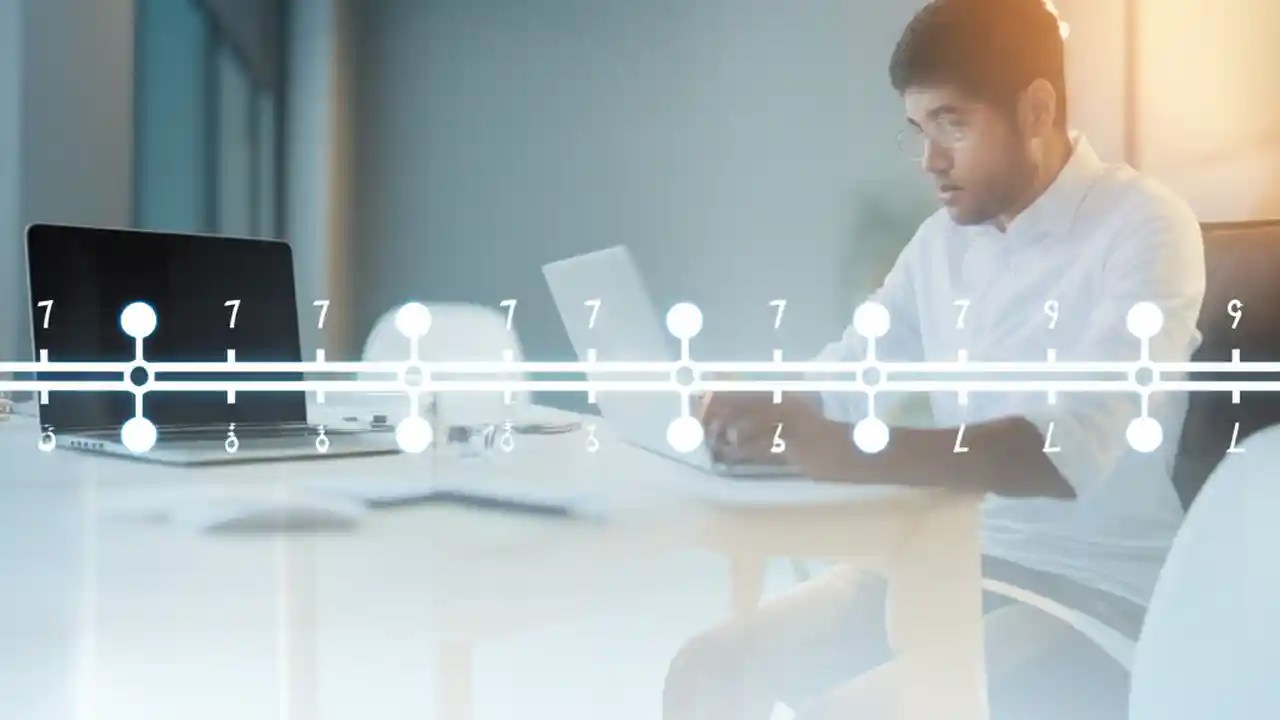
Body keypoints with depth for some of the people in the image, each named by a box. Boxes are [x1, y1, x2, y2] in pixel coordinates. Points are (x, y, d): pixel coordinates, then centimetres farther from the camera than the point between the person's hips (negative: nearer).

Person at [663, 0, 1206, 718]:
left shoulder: (1144, 227, -14)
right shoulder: (941, 243, 8)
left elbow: (1068, 451, -29)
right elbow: (837, 381, 11)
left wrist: (838, 449, -40)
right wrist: (747, 408, -13)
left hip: (1098, 592, -7)